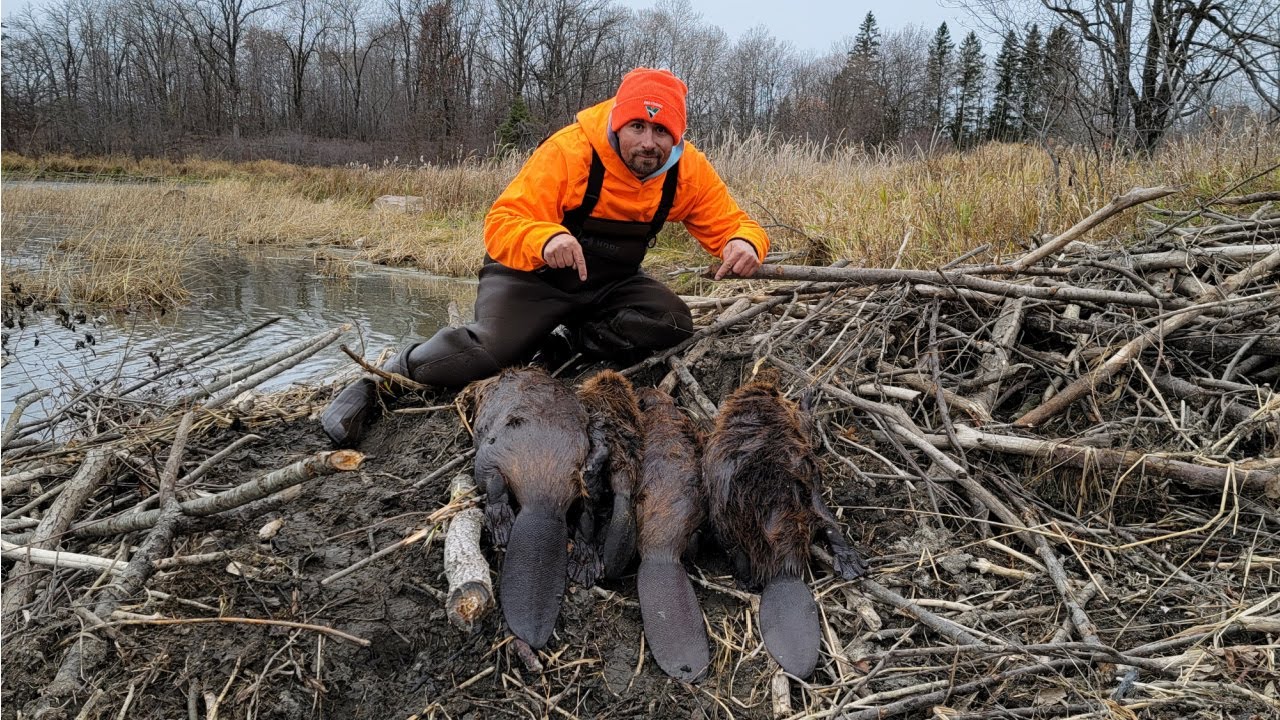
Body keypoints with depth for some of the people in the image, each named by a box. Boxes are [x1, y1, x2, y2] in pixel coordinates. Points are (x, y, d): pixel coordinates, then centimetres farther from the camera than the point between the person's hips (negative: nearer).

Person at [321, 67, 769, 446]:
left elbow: (731, 224, -5)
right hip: (532, 274, -4)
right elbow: (500, 224, -29)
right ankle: (383, 379, -8)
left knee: (673, 323, -23)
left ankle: (560, 342, -10)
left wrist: (745, 243, -31)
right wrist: (546, 238, -53)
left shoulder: (689, 171, -12)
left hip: (609, 283, 5)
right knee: (495, 345, -31)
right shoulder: (570, 151, -26)